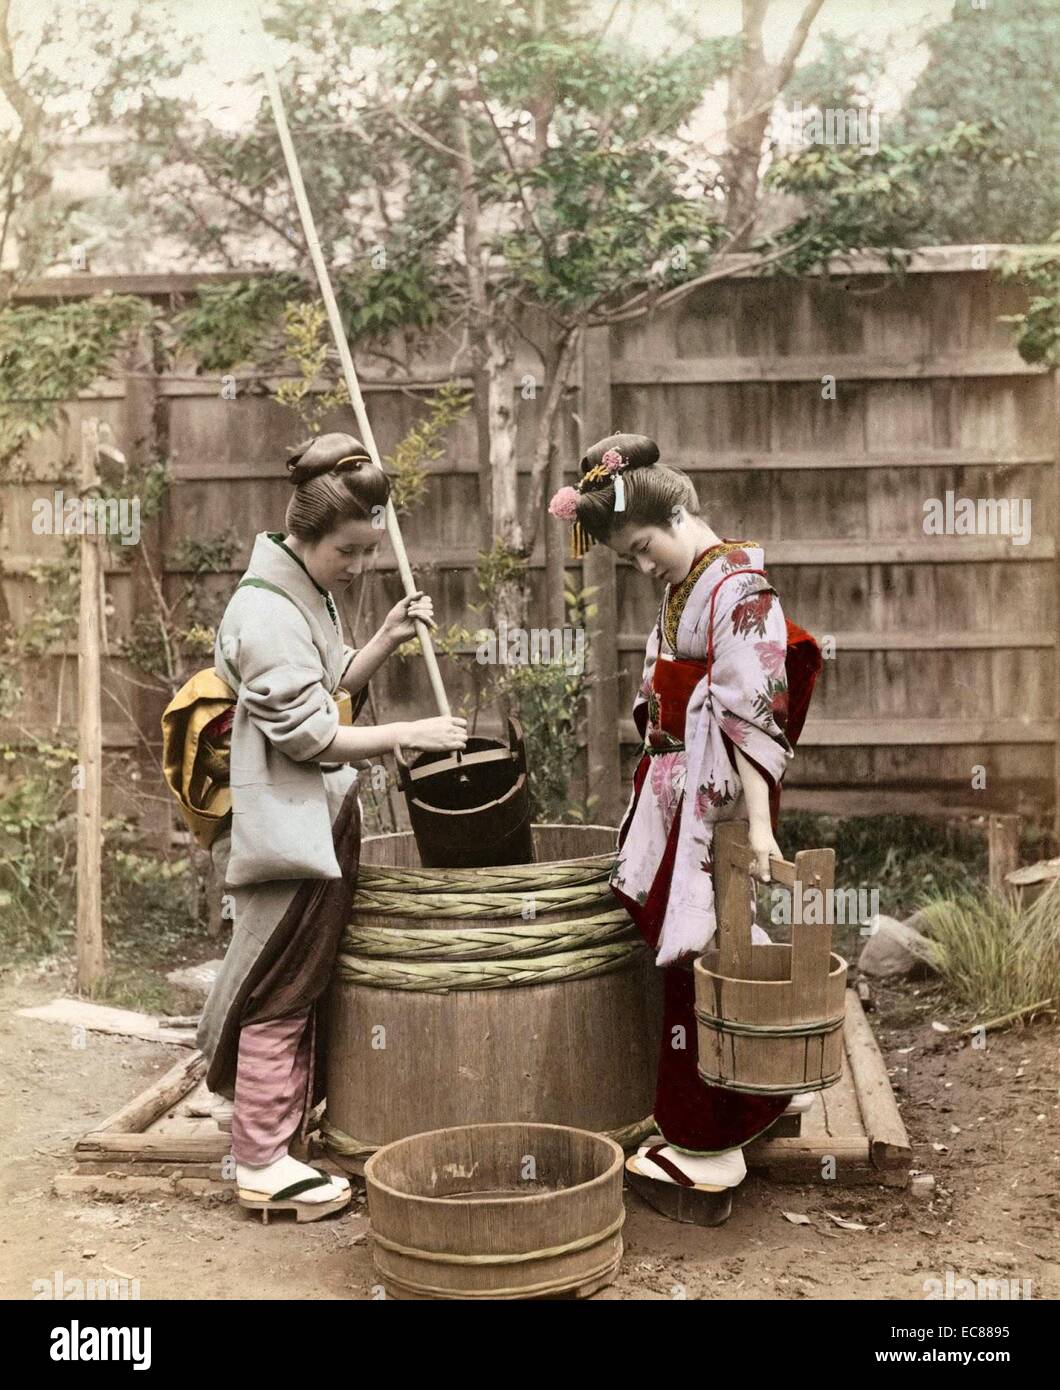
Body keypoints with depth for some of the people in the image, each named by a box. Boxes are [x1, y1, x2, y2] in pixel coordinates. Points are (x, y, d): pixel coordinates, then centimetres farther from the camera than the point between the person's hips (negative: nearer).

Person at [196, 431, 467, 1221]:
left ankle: (285, 1136, 28)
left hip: (321, 823, 10)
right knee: (278, 997, -1)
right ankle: (262, 1164, 10)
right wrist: (409, 734, -18)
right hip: (287, 829, -10)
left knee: (301, 990, 16)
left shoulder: (311, 595, 11)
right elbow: (307, 733, -20)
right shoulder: (265, 610, -19)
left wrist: (387, 640, 2)